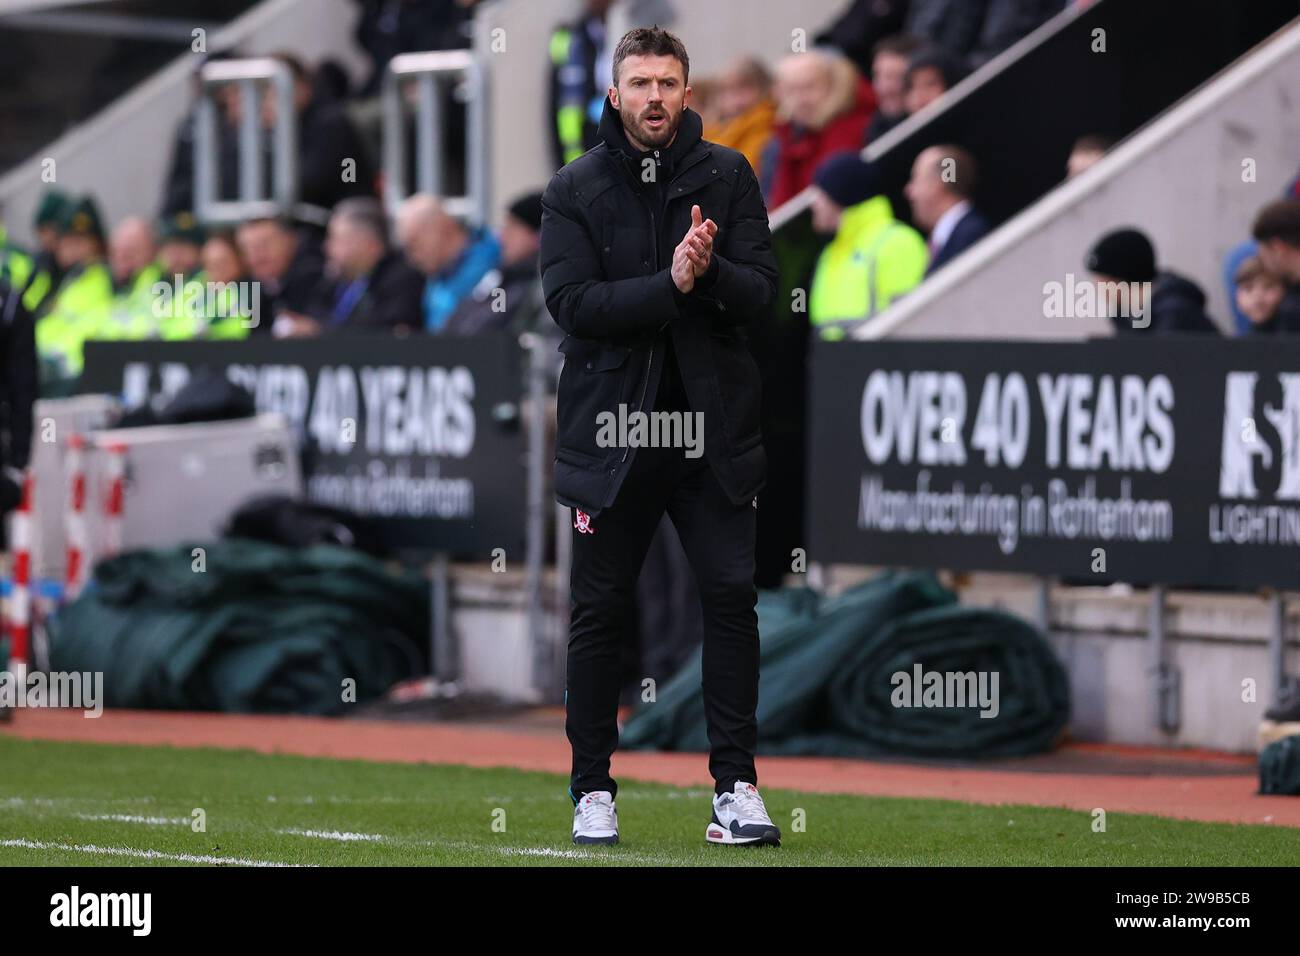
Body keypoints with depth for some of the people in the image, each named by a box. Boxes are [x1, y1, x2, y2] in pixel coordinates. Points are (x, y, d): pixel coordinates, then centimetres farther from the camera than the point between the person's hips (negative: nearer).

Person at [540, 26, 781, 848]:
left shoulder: (728, 177, 5)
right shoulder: (574, 190, 1)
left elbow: (762, 291, -1)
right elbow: (572, 303, -11)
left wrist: (712, 270, -21)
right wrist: (671, 284, -21)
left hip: (713, 425, 1)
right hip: (610, 430, -1)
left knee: (733, 596, -4)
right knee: (601, 611, 3)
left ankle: (736, 786, 2)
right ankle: (593, 790, 13)